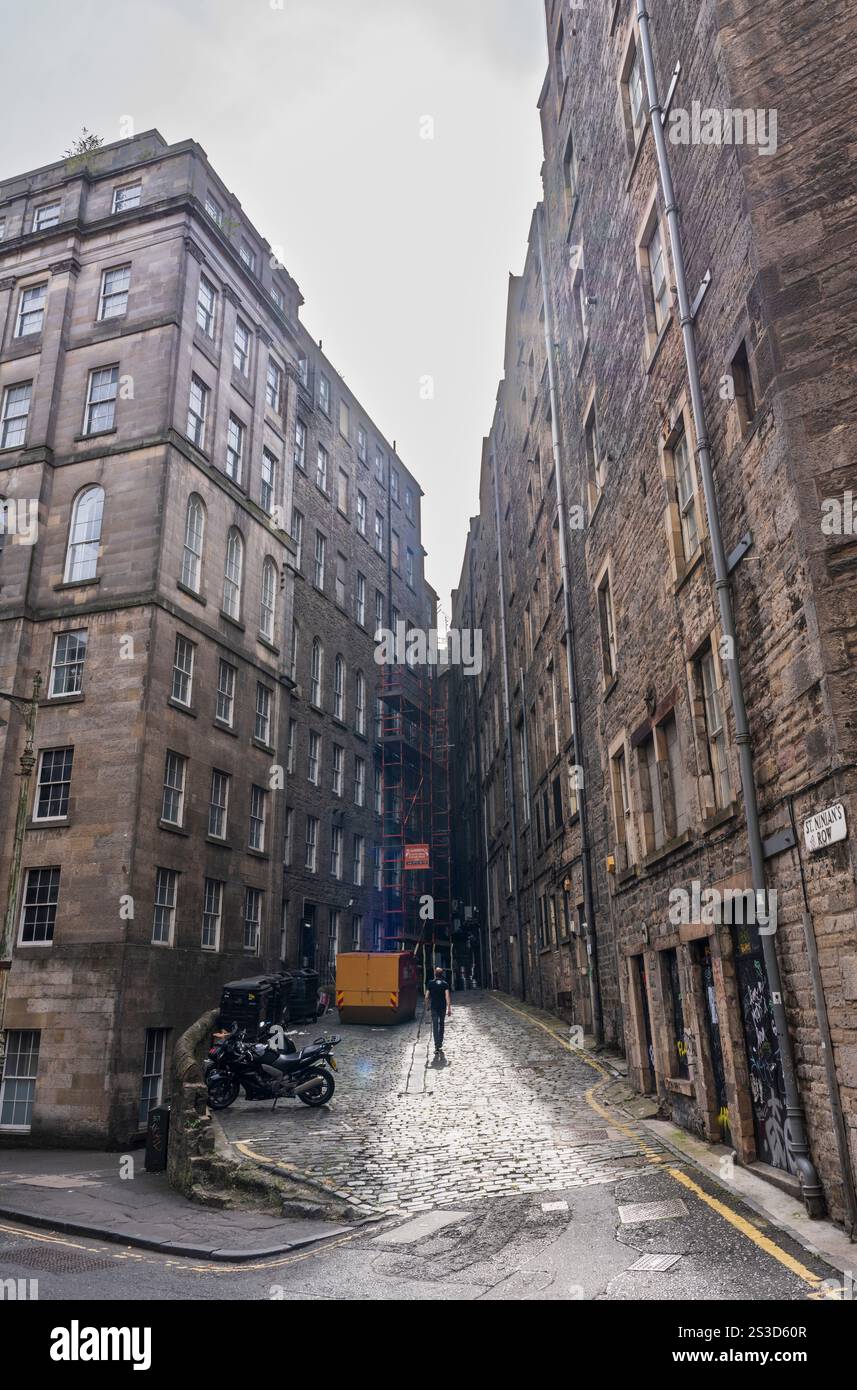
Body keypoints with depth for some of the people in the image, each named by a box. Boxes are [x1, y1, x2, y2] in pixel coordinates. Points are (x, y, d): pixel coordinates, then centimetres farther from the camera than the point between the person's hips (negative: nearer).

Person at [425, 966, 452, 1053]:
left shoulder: (430, 983, -1)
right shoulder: (445, 984, -3)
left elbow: (427, 997, -1)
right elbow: (447, 997, -13)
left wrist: (426, 1006, 12)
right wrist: (449, 1009, -15)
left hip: (434, 1007, -1)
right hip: (443, 1007, 1)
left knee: (435, 1026, -3)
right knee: (441, 1024, 19)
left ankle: (437, 1045, -14)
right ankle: (440, 1043, 28)